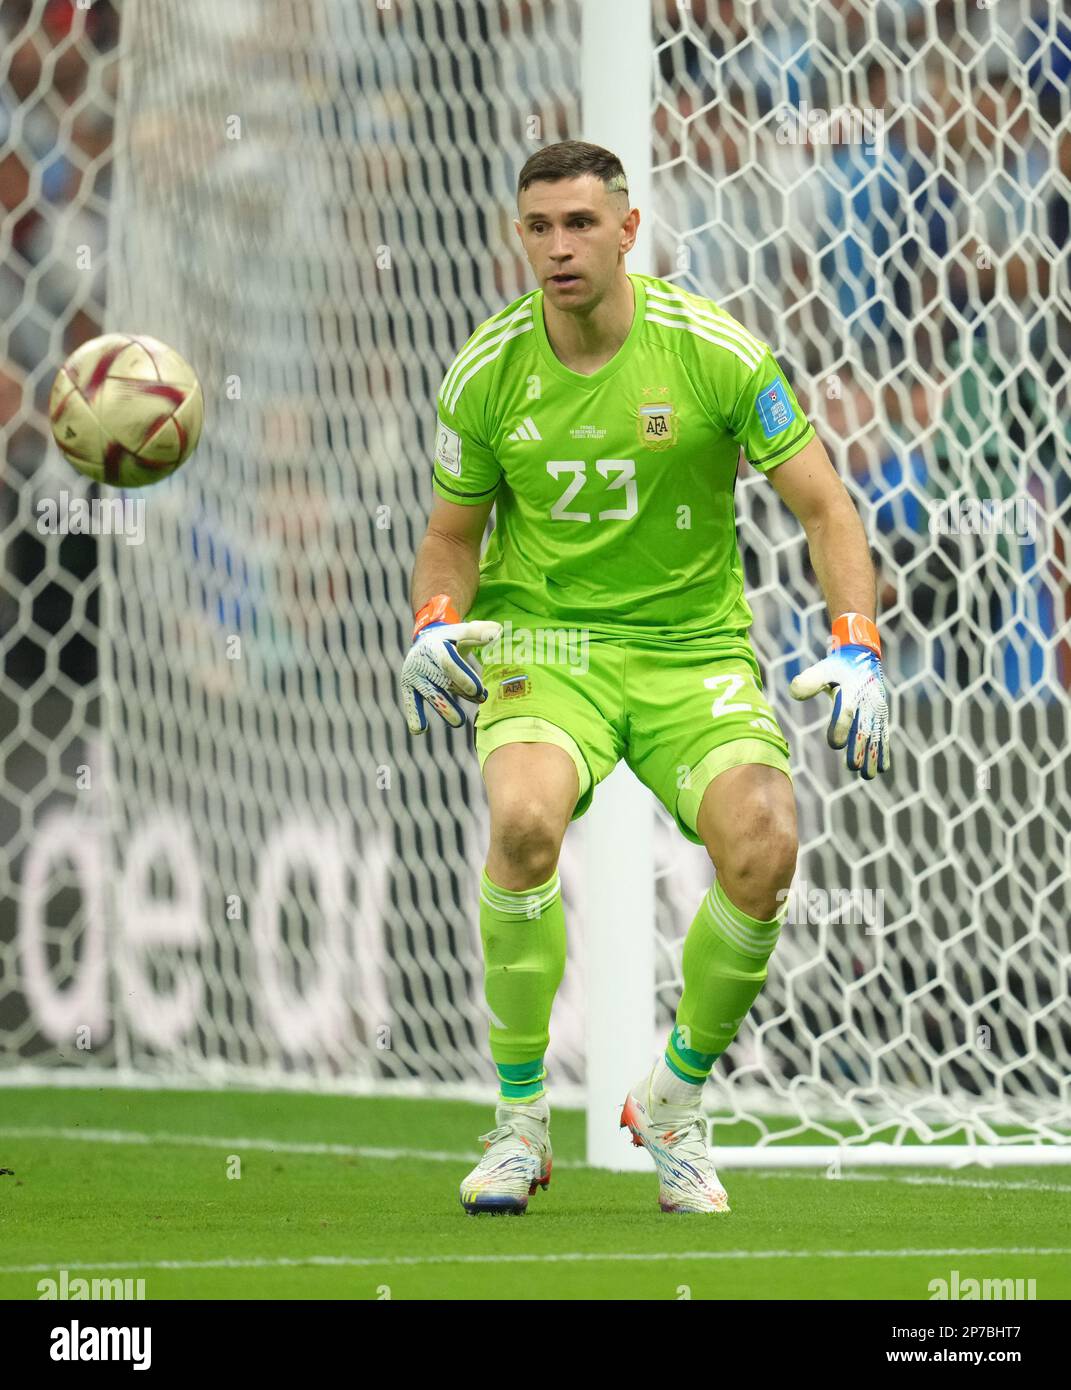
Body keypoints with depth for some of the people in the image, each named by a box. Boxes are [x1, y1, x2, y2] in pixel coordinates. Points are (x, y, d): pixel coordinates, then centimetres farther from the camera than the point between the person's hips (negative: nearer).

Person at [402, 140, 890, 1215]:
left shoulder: (714, 351, -10)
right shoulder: (487, 371, -4)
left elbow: (823, 505, -5)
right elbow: (452, 533, 10)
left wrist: (855, 648, -18)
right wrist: (435, 622, -11)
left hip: (694, 644, 0)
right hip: (542, 636, 0)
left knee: (762, 851, -26)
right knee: (524, 819, -33)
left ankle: (675, 1104, 3)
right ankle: (519, 1121, -13)